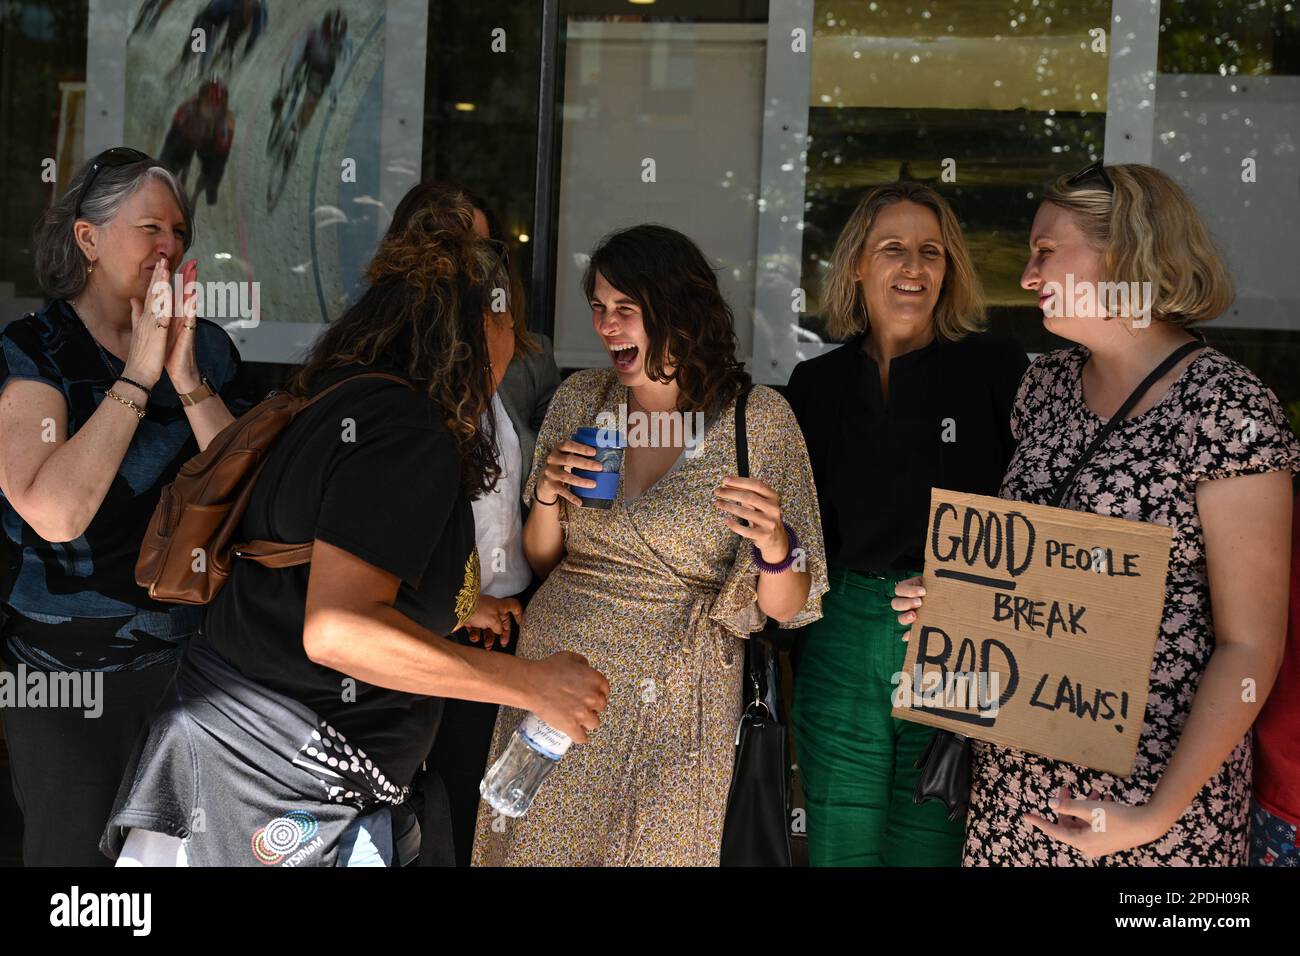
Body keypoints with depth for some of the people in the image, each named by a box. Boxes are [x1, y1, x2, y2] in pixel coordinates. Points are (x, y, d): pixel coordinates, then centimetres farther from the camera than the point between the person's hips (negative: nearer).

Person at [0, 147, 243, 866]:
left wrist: (188, 380, -18)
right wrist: (138, 376, -22)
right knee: (72, 850, 10)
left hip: (193, 654, 4)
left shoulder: (207, 347, 3)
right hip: (68, 674, -3)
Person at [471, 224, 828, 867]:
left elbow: (785, 607, -5)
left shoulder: (757, 416, -8)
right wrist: (548, 495, -8)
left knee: (658, 850, 5)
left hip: (674, 702, -3)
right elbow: (540, 561, 12)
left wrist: (774, 545, -26)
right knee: (535, 847, 8)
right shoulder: (580, 398, 3)